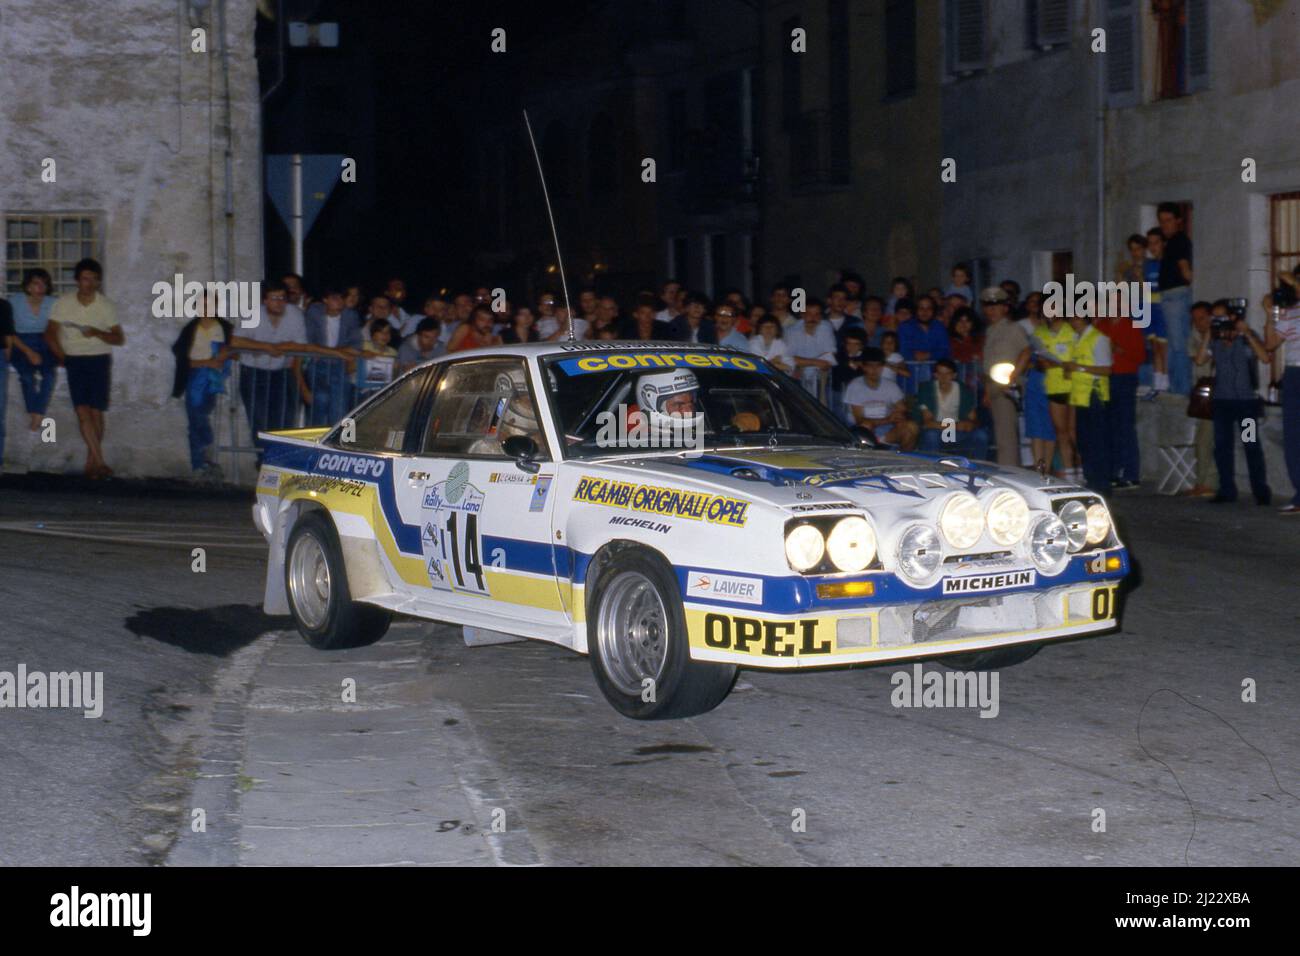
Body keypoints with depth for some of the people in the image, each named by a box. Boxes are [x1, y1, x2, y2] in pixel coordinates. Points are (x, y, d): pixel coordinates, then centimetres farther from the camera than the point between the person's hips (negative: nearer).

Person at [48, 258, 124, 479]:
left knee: (96, 412, -3)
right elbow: (52, 332, 11)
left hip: (100, 360, 0)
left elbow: (120, 339, 0)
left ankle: (91, 462, 10)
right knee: (82, 411, -12)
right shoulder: (63, 304, 3)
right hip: (75, 361, 0)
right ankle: (100, 461, -14)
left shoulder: (106, 306, 0)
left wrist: (97, 333, -17)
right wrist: (60, 355, 0)